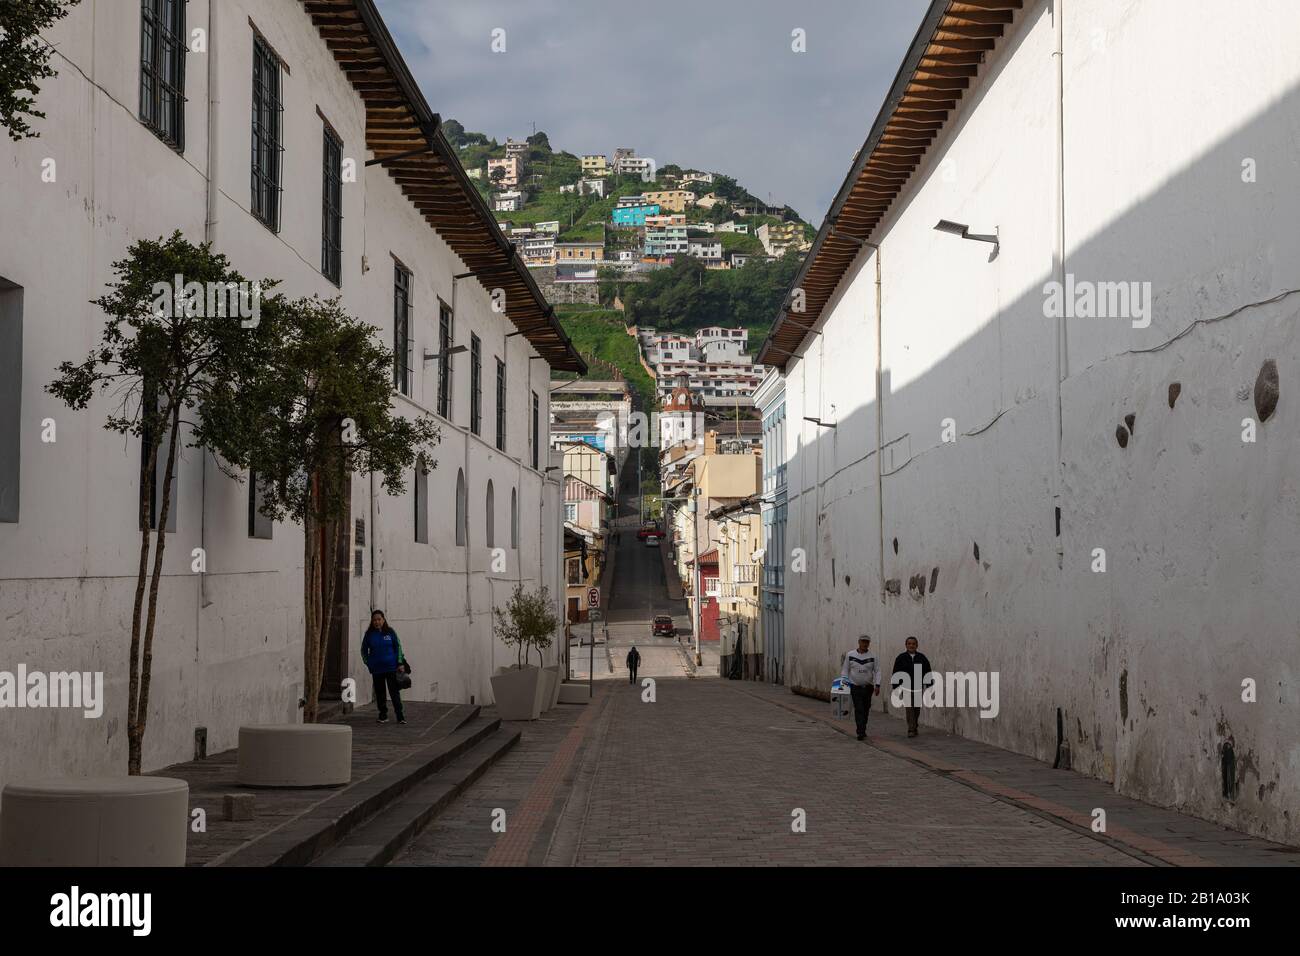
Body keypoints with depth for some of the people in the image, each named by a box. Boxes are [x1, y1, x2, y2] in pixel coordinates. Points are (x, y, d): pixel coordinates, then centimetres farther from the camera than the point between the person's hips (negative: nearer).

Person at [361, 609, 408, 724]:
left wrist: (400, 663, -1)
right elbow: (364, 650, 13)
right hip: (376, 669, 2)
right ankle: (383, 716, 17)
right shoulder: (369, 634, 2)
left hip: (391, 667, -2)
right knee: (380, 692, 7)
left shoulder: (390, 632, 0)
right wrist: (368, 663, 6)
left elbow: (398, 647, 4)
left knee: (394, 692, -5)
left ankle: (400, 716, -3)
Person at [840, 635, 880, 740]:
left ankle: (861, 730, 24)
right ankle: (861, 732, -15)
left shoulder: (872, 656, 1)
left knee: (866, 710, 9)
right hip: (855, 687, -2)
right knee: (859, 710, -11)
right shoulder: (850, 655, 1)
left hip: (868, 687, 2)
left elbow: (877, 671, 1)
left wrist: (877, 685, -9)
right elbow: (845, 671, 6)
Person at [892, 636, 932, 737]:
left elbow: (928, 673, 7)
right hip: (906, 688, -2)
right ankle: (911, 730, -13)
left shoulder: (922, 658, 5)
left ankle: (914, 727, 29)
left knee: (917, 709, 11)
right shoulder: (901, 658, 2)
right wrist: (896, 688, -3)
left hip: (918, 688, 2)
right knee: (909, 708, -11)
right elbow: (895, 674, 2)